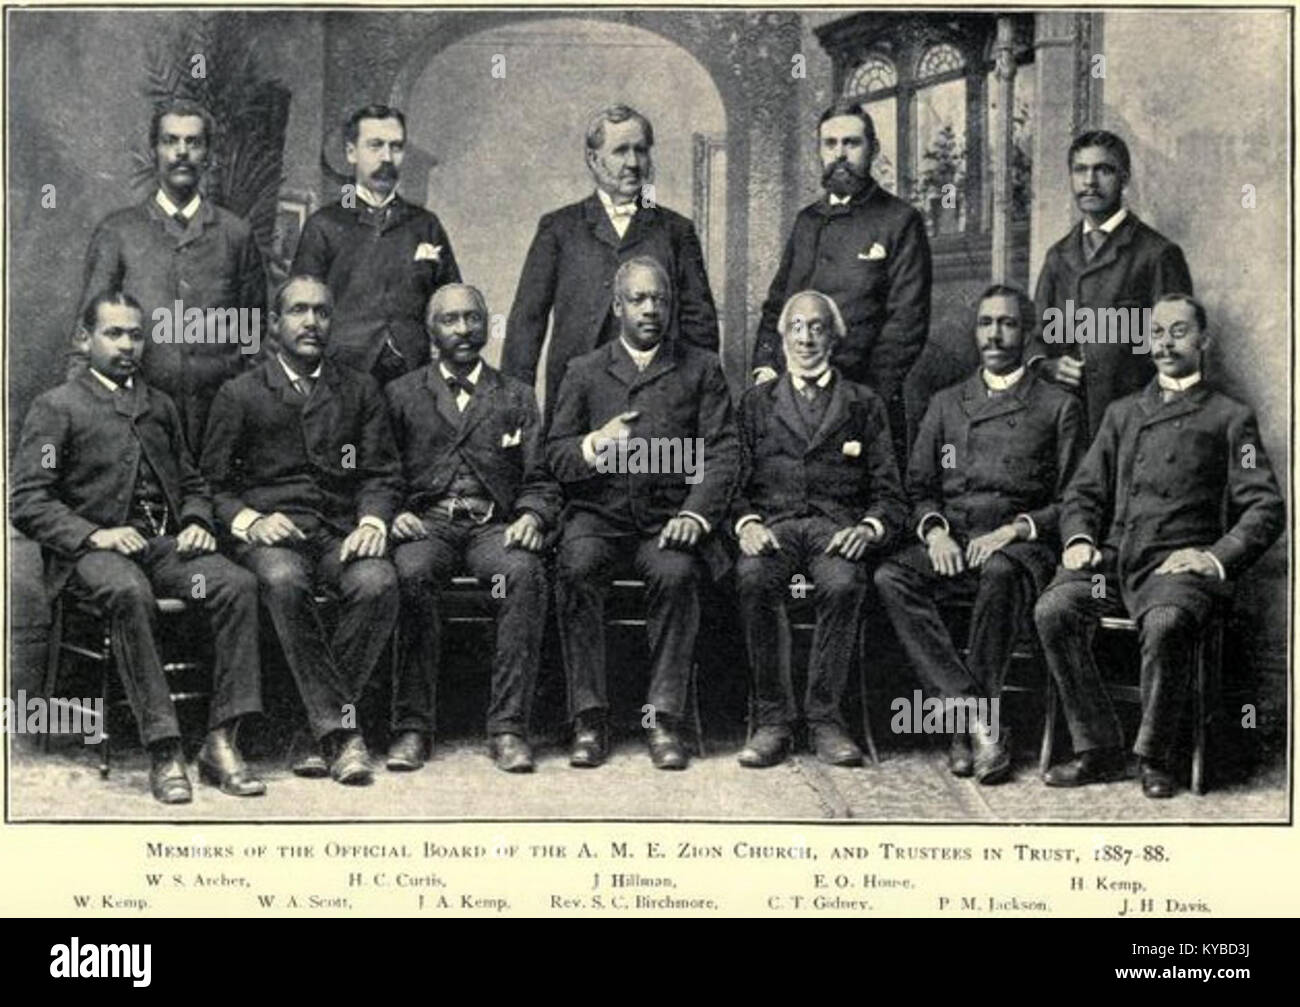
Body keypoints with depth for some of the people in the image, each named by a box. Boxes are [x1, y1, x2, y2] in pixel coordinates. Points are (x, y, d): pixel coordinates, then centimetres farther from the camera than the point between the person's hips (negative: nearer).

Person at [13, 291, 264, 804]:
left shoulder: (160, 406, 24)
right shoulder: (56, 408, 7)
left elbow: (191, 483, 29)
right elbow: (27, 503, -2)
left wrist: (197, 522, 5)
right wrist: (95, 534, -16)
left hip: (165, 545, 5)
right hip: (89, 551, -4)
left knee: (237, 584, -25)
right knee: (129, 593, -39)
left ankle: (221, 743, -26)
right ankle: (164, 752, -35)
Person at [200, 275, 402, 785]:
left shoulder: (360, 390, 19)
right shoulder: (240, 394, 13)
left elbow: (382, 474, 15)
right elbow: (214, 483, 10)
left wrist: (371, 521, -6)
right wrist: (249, 520, -10)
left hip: (341, 532, 2)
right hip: (271, 534, -1)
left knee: (378, 583, -32)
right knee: (284, 581, -37)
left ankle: (321, 728, -20)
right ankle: (340, 728, -31)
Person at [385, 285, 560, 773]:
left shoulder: (516, 398, 21)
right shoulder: (401, 394, 18)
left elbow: (540, 480, 14)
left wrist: (532, 516, -8)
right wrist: (393, 514, -9)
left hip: (494, 527, 1)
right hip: (426, 524, 0)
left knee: (525, 572, -33)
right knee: (411, 573, -35)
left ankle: (508, 727, -29)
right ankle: (411, 727, -26)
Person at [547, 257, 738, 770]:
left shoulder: (702, 368, 13)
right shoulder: (584, 371, 16)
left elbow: (722, 451, 4)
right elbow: (554, 456, 10)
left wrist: (696, 513, -13)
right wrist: (595, 445, -13)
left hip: (669, 517, -1)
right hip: (598, 514, 1)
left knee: (676, 573, -33)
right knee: (576, 570, -31)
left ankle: (664, 720, -24)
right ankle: (588, 720, -23)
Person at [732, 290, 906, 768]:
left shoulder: (865, 405, 19)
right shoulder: (756, 402, 21)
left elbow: (890, 494, 11)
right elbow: (736, 484, 13)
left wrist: (869, 528, -11)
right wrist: (747, 523, -10)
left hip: (838, 526, 0)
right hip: (773, 523, 1)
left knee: (843, 583, -35)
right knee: (754, 578, -34)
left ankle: (824, 717, -24)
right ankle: (773, 719, -25)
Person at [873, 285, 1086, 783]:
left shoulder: (1059, 407, 12)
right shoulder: (945, 403, 22)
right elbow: (918, 486, 17)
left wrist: (1015, 529, -11)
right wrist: (934, 529, -5)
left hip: (1021, 545, -3)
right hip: (950, 543, 3)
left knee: (1000, 575, -39)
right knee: (890, 578, -29)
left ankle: (967, 723, -27)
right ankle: (979, 719, -33)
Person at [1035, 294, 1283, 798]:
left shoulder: (1231, 417, 13)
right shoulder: (1122, 413, 26)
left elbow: (1266, 508, 5)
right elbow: (1084, 492, 21)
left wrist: (1217, 557, -11)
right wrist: (1080, 538, 0)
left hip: (1179, 566, -4)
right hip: (1114, 560, 4)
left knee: (1165, 624, -37)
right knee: (1053, 611, -27)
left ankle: (1153, 757, -17)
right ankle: (1098, 750, -16)